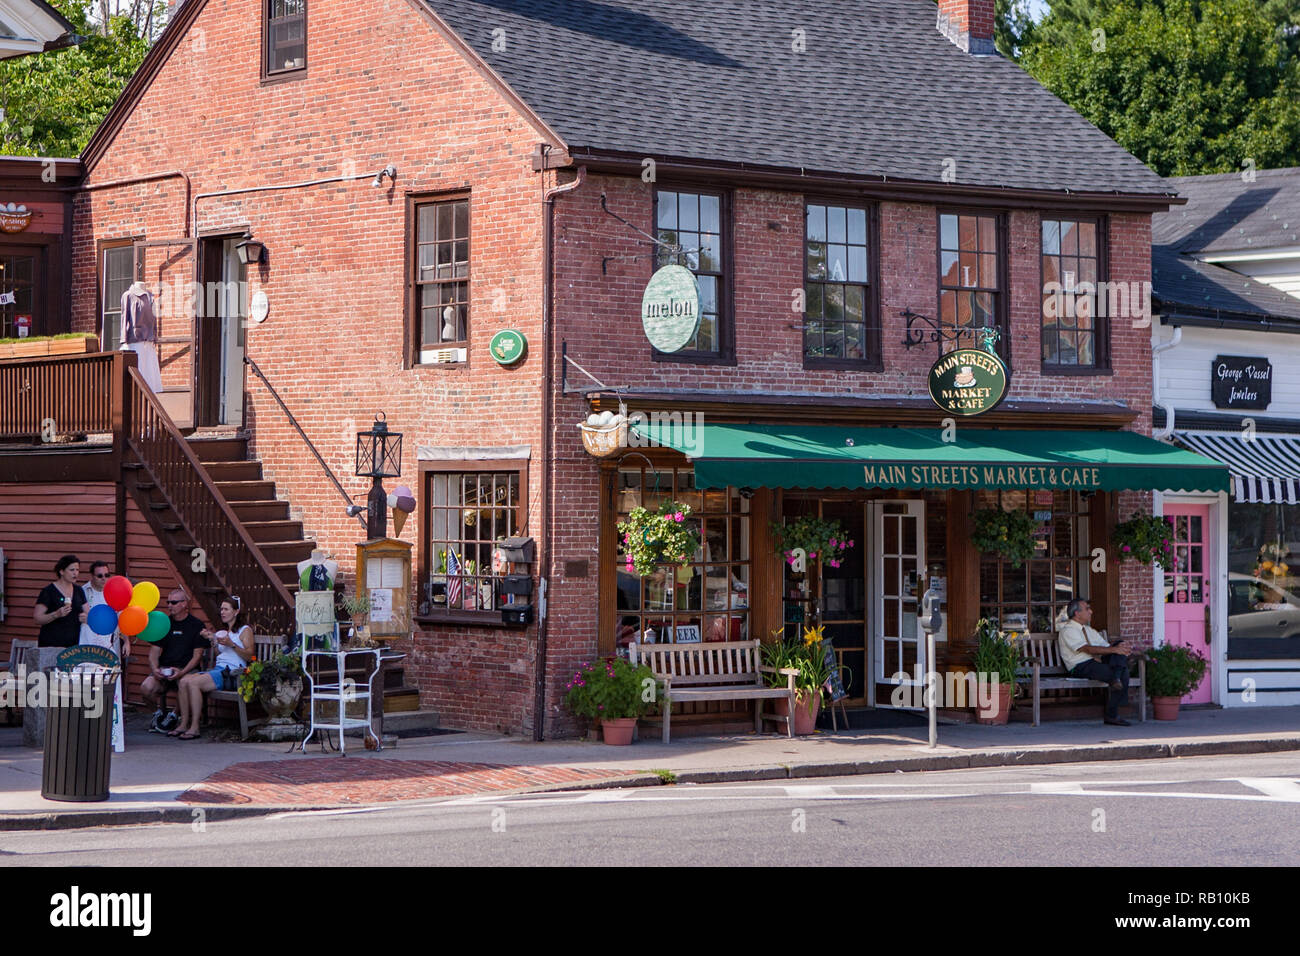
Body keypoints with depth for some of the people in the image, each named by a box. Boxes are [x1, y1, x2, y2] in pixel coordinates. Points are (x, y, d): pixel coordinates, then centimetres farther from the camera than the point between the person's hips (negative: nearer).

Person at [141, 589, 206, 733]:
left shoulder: (197, 625, 3)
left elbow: (197, 655, -3)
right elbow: (154, 652, 10)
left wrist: (182, 672, -19)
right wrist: (154, 669, -12)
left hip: (187, 669, -3)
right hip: (164, 668, 3)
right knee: (146, 688, -27)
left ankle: (175, 716, -7)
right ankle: (158, 710, 6)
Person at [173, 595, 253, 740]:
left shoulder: (245, 630, 5)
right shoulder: (221, 632, 27)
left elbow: (249, 656, -7)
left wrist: (231, 644, -17)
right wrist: (213, 640, 10)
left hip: (232, 672, -7)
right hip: (217, 669, 7)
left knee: (193, 683, -27)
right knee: (184, 681, -17)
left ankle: (194, 728, -26)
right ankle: (184, 724, -17)